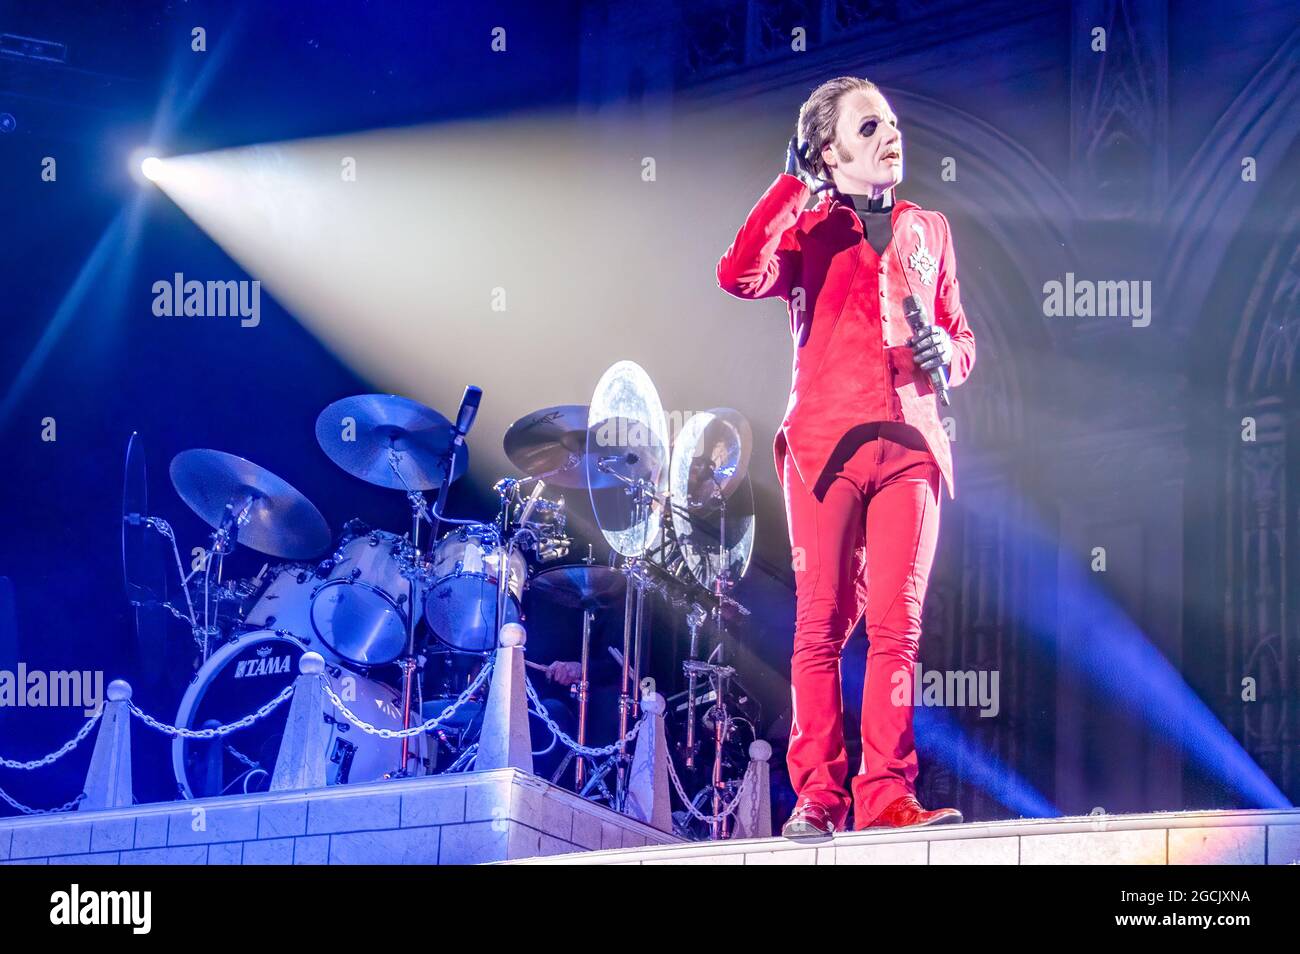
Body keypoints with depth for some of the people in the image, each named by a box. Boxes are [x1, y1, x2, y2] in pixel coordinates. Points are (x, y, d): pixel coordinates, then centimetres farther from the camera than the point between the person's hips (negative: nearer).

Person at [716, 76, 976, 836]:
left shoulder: (928, 231, 20)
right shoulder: (810, 228, 10)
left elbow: (962, 335, 25)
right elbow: (741, 275, -11)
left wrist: (948, 353, 2)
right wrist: (793, 184, -9)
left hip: (911, 442, 3)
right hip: (827, 441, -3)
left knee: (898, 623, -5)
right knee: (822, 625, -5)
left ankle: (887, 794, -5)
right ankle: (817, 797, -4)